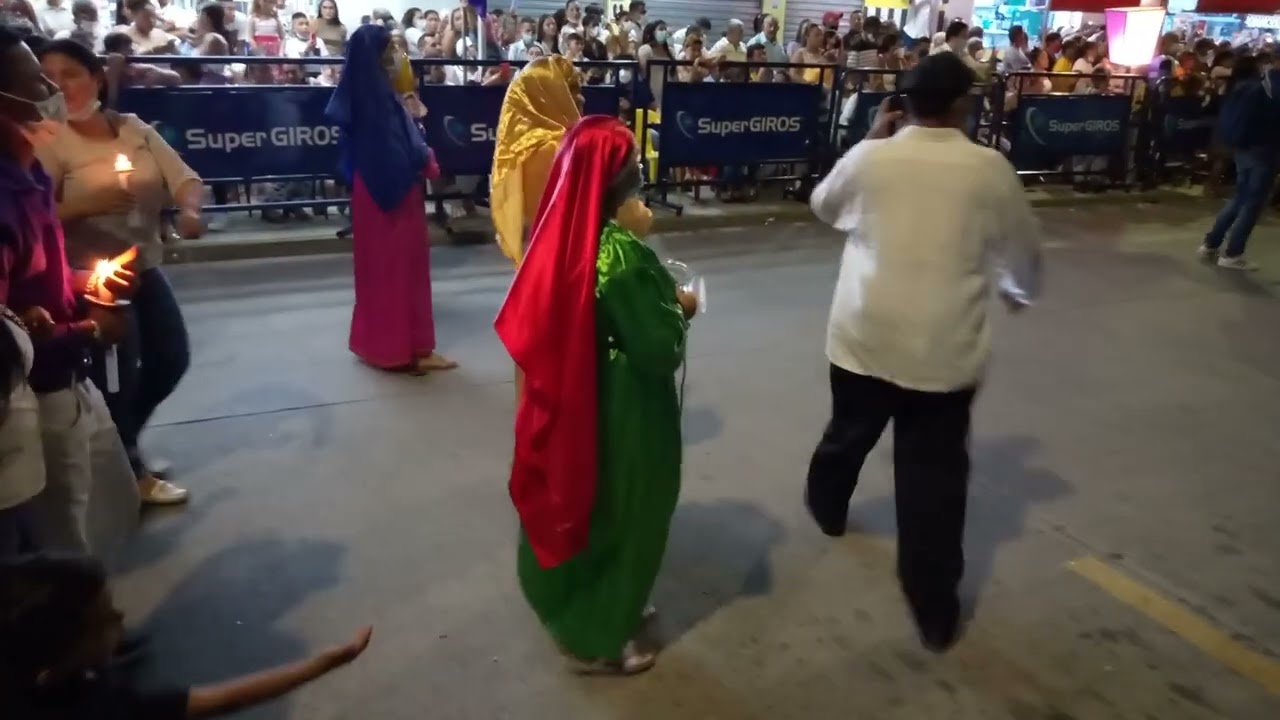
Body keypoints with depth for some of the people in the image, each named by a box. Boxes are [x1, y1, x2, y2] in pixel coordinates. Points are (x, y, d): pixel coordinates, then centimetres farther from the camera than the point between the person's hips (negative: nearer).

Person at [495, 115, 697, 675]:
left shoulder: (561, 234, -3)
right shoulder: (621, 254, -28)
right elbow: (658, 349, -25)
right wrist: (679, 310, -5)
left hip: (567, 396, 8)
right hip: (620, 410, -8)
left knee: (574, 496, 24)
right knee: (616, 511, 10)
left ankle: (575, 606, 45)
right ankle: (598, 637, 28)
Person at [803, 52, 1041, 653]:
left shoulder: (869, 157, -5)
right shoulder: (990, 168, -6)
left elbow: (823, 206, 16)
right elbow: (1024, 248, 8)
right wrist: (1019, 290, 30)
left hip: (865, 337, 2)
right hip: (946, 348, -2)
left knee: (849, 432, 26)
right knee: (934, 474, 4)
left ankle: (827, 507, 55)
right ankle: (935, 612, 13)